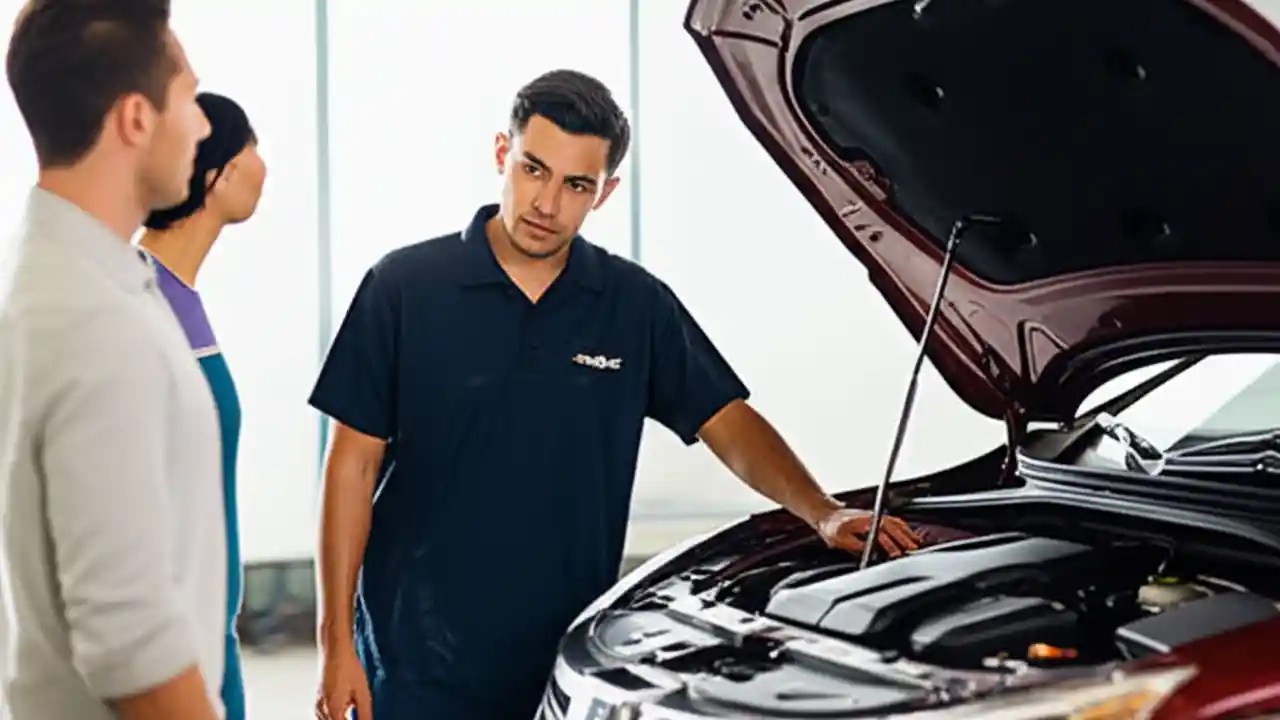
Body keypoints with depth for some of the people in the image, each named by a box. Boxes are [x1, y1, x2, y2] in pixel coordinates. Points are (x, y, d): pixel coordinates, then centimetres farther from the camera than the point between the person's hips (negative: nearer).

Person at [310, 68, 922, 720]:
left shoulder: (637, 305, 2)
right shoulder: (404, 287, -5)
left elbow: (729, 422, 5)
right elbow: (352, 464, -5)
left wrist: (825, 514, -12)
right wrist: (336, 641, -8)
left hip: (569, 660, 2)